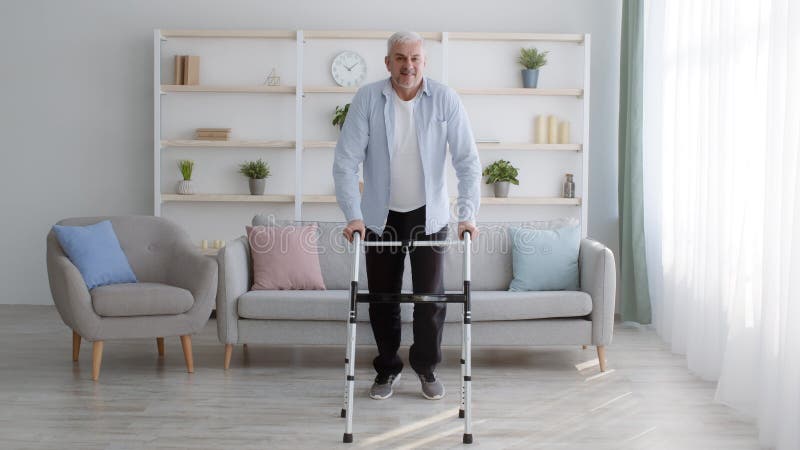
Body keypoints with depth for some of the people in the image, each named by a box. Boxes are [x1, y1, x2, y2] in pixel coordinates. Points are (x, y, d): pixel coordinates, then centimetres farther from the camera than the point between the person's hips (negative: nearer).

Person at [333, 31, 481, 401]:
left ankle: (426, 365, 25)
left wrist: (467, 214, -21)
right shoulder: (367, 98, -12)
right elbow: (346, 160, -14)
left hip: (429, 213, 0)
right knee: (382, 295, 8)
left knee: (431, 294, 2)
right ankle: (387, 368, 28)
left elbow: (467, 160, -11)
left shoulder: (446, 99, -11)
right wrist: (353, 215, -22)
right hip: (380, 214, 0)